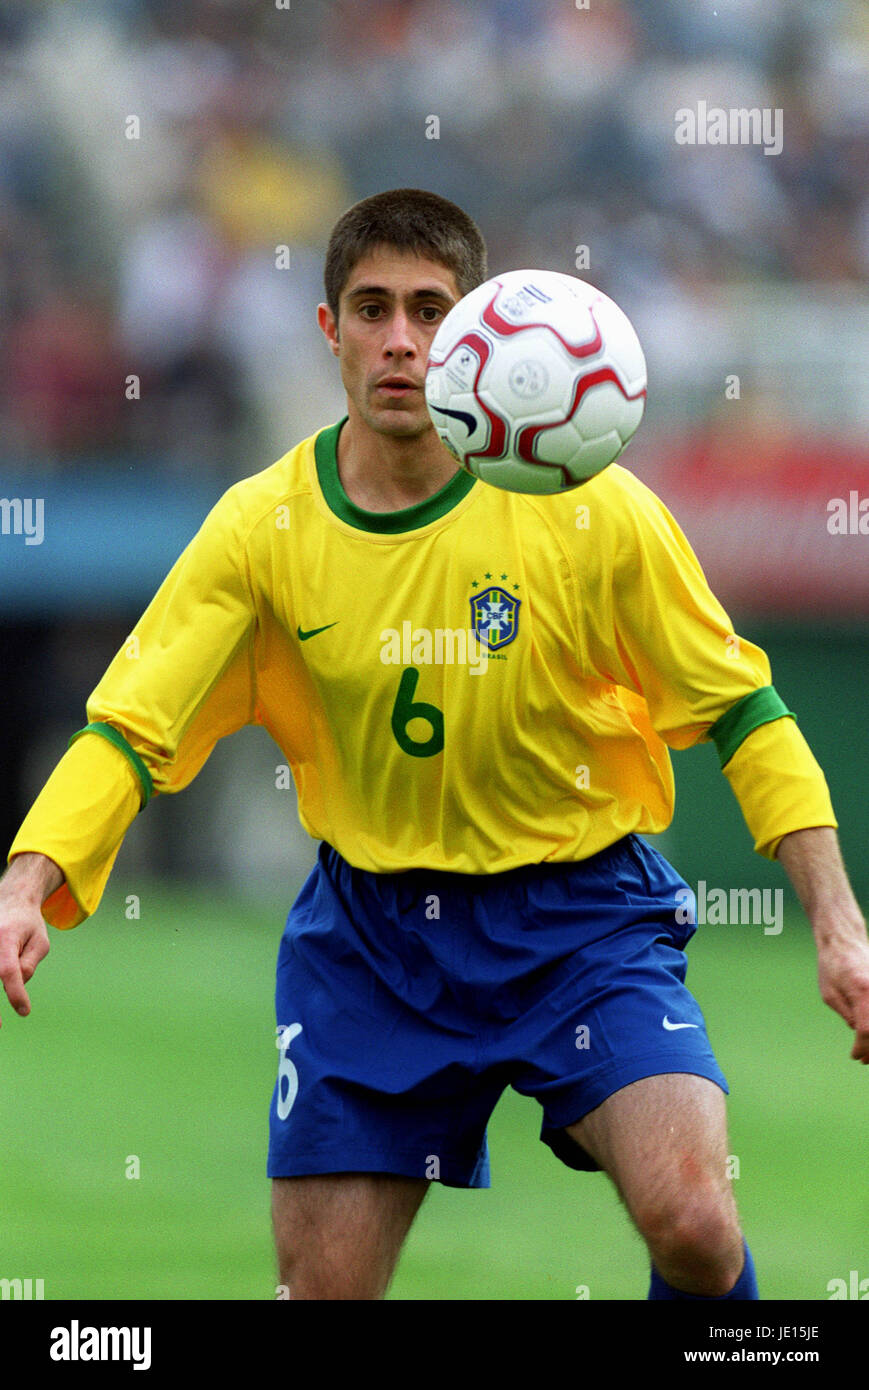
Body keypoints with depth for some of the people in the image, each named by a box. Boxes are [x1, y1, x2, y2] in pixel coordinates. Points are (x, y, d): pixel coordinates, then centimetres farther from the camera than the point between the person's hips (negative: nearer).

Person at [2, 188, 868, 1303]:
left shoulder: (592, 508, -11)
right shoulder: (263, 528, -7)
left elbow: (744, 715, -3)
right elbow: (127, 730, -9)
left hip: (581, 916, -2)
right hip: (367, 928, 2)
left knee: (689, 1217, -24)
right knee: (319, 1292, 1)